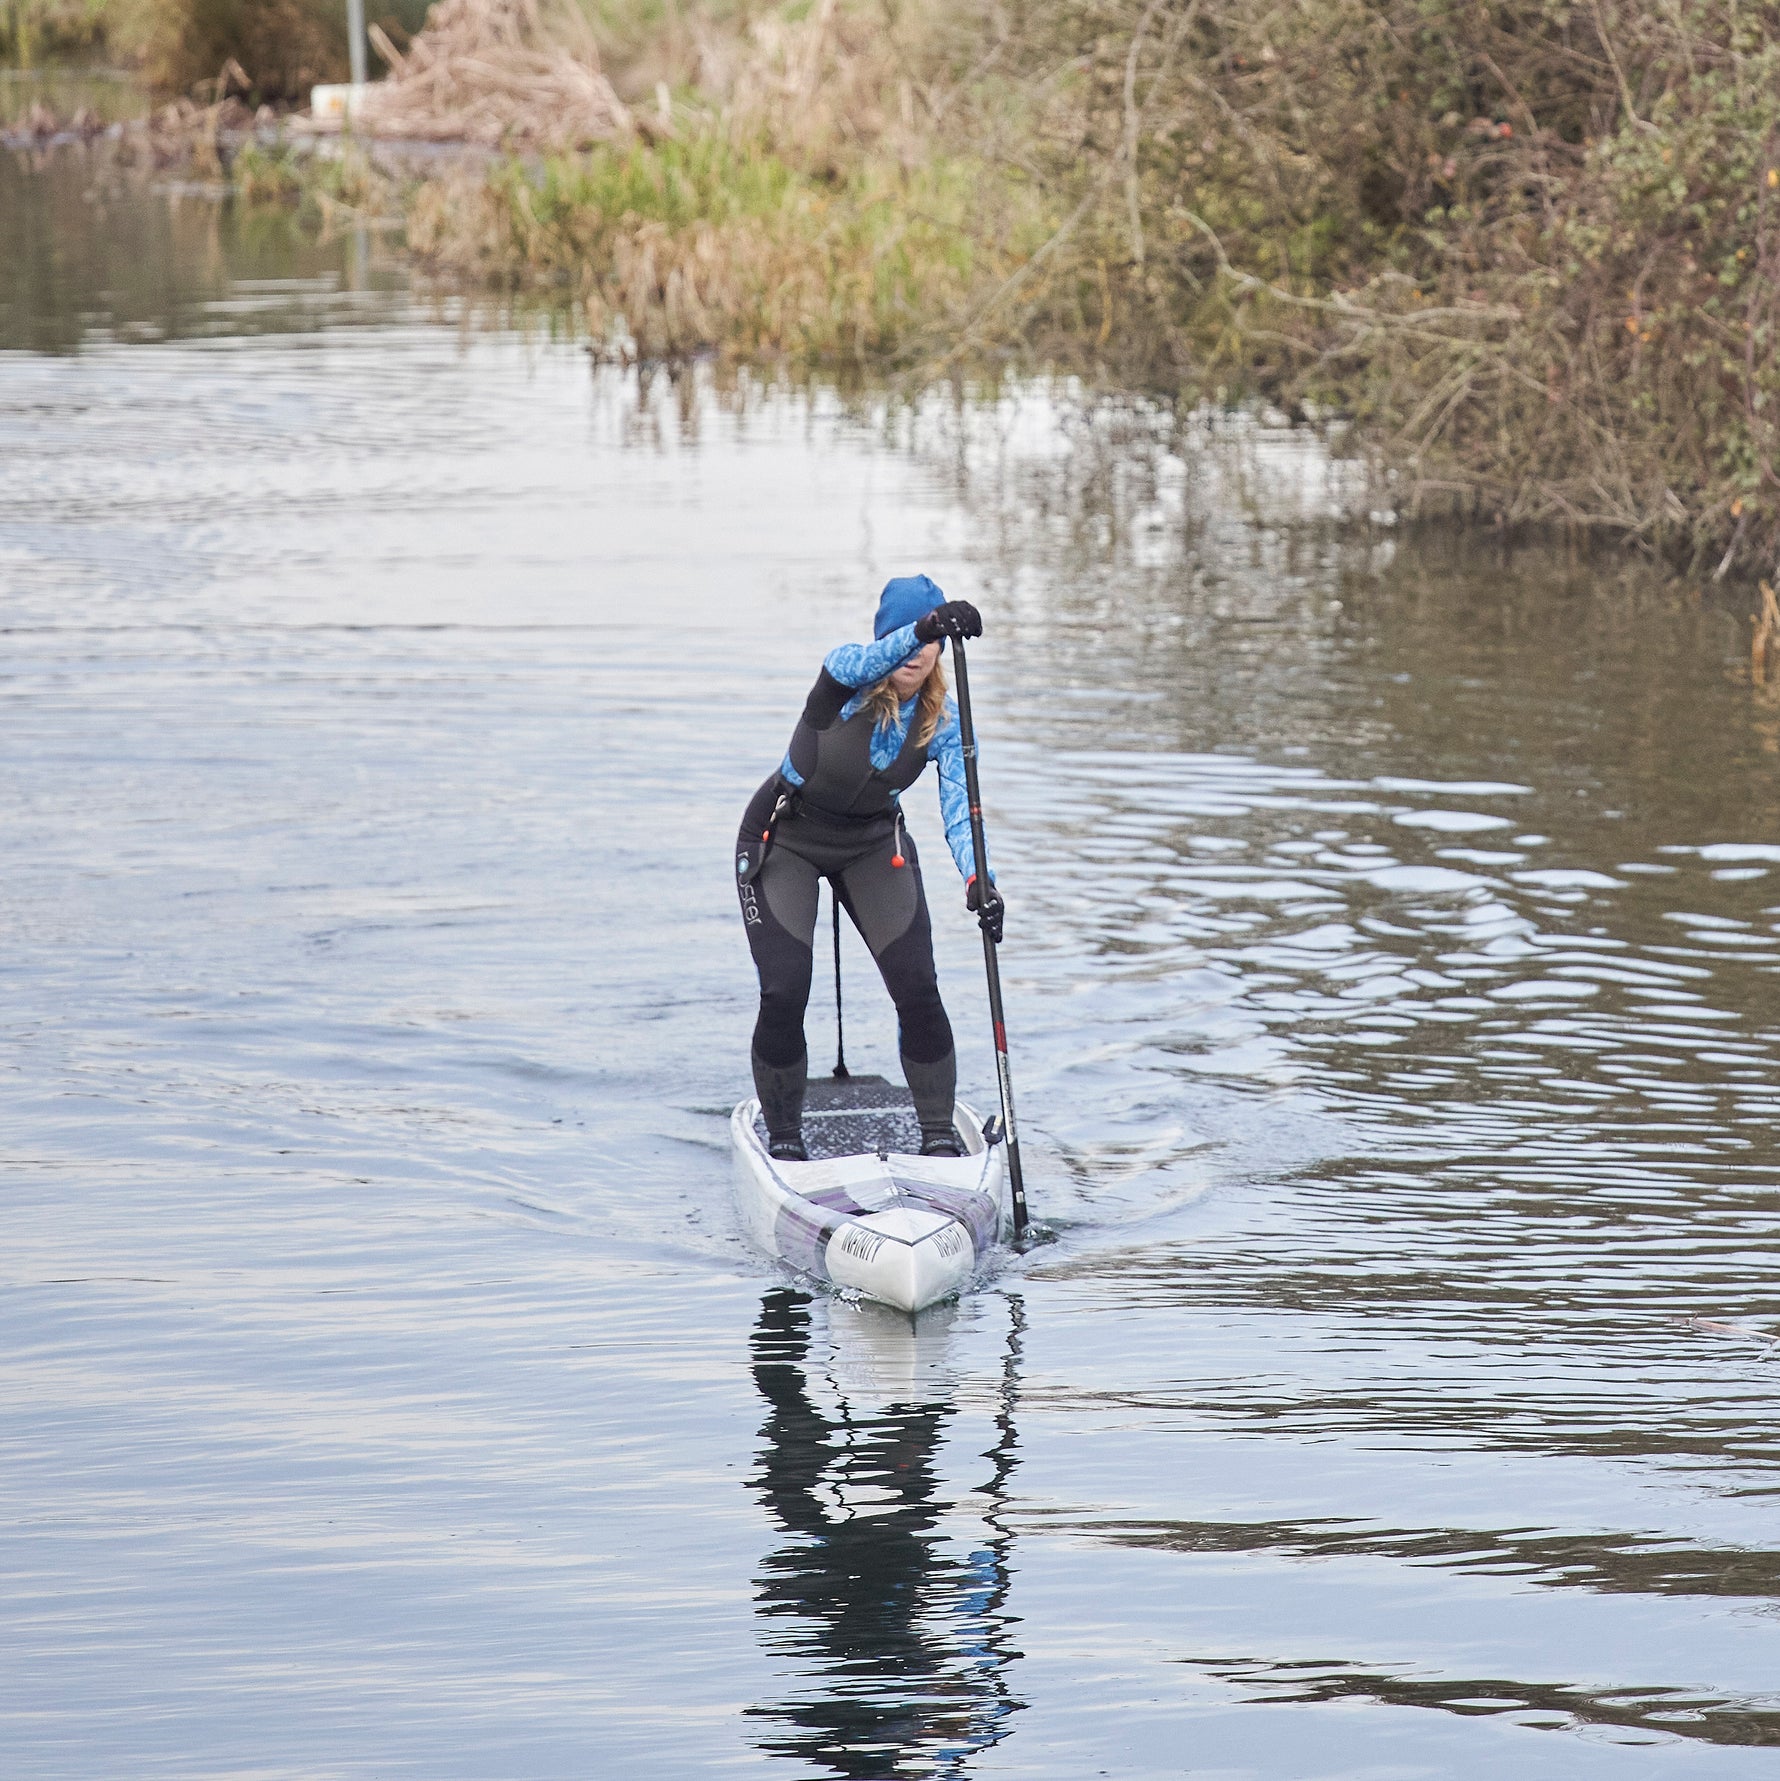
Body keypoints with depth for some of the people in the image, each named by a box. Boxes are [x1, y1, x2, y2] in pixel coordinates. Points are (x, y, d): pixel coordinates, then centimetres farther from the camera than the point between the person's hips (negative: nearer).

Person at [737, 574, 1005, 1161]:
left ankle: (939, 1135, 4)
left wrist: (976, 878, -43)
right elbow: (856, 664, -49)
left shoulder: (943, 722, -14)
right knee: (784, 994, -14)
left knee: (917, 990, -11)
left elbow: (958, 805, -23)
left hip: (874, 847, 3)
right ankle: (783, 1138, 7)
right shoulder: (846, 677, -23)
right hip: (785, 842, -3)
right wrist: (923, 625, -68)